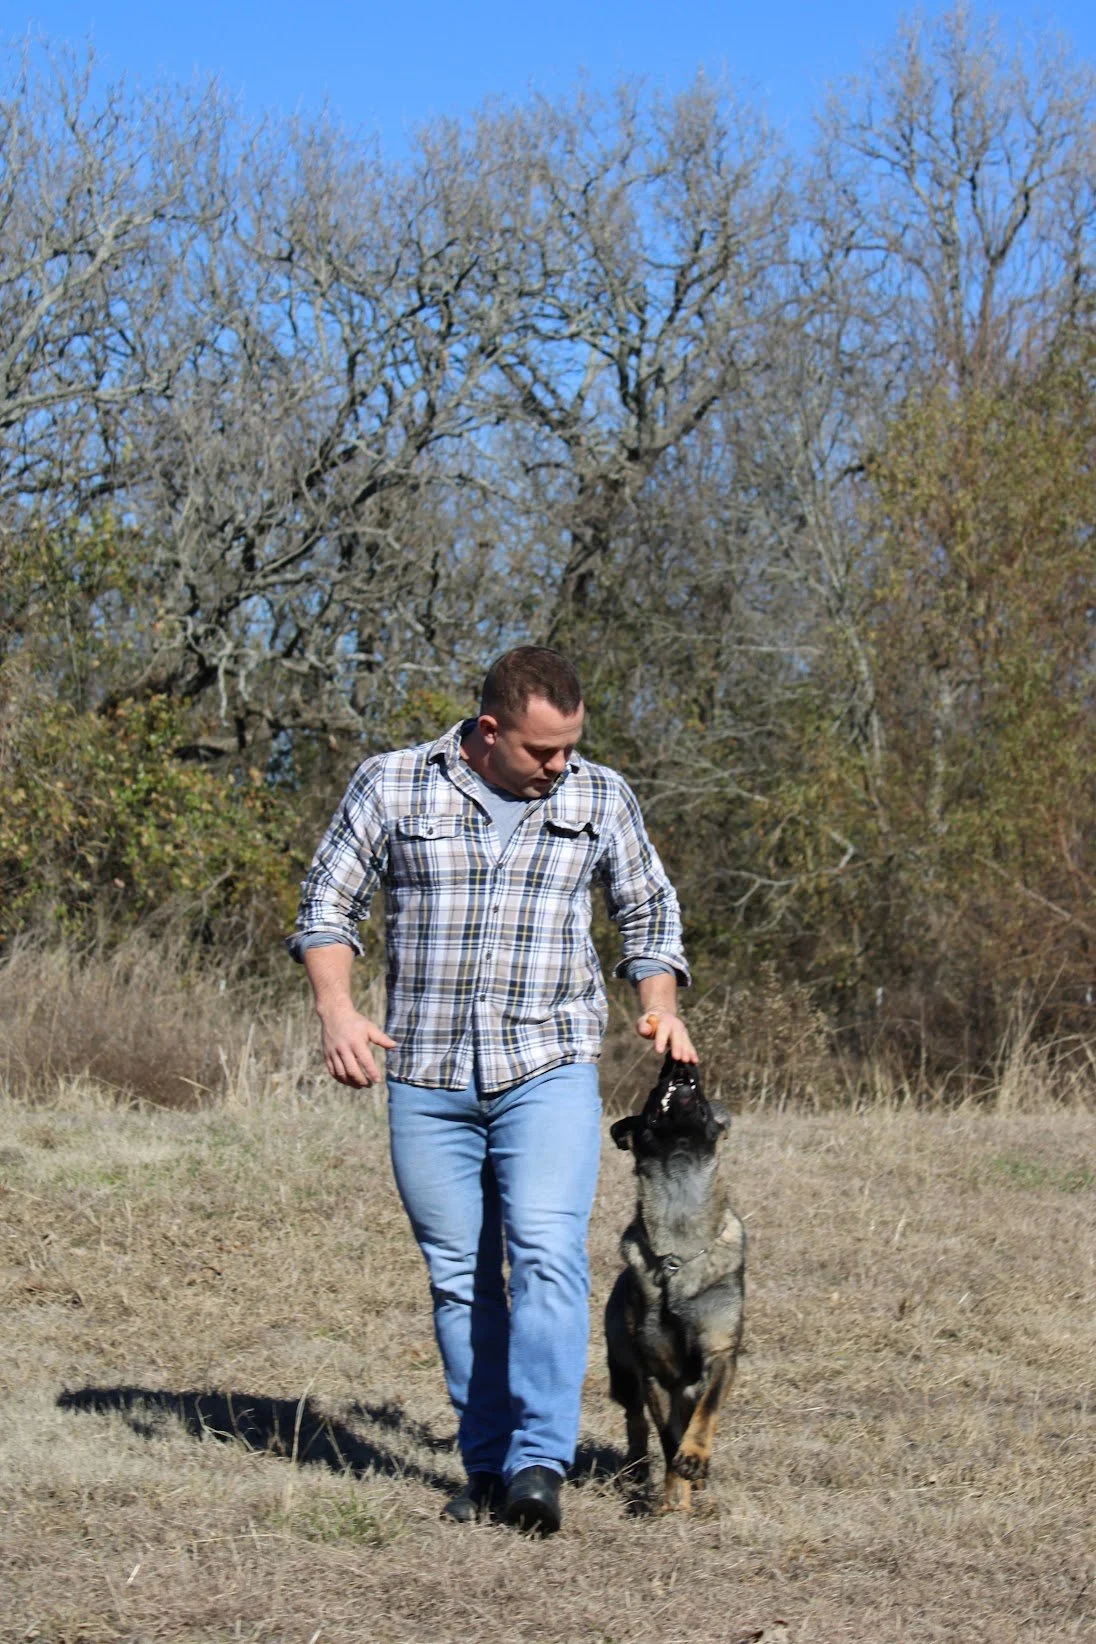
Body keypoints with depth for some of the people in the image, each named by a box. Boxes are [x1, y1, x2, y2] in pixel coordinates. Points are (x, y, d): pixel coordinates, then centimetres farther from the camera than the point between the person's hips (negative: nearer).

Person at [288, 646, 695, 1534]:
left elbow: (649, 912, 18)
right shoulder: (393, 785, 1)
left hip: (549, 1068, -1)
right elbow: (328, 903, 6)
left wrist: (661, 1008, 2)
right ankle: (488, 1466, 13)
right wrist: (336, 1006, -10)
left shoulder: (601, 798, 6)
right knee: (459, 1277, 5)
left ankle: (539, 1462, -20)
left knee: (548, 1253, -17)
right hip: (427, 1075, 1)